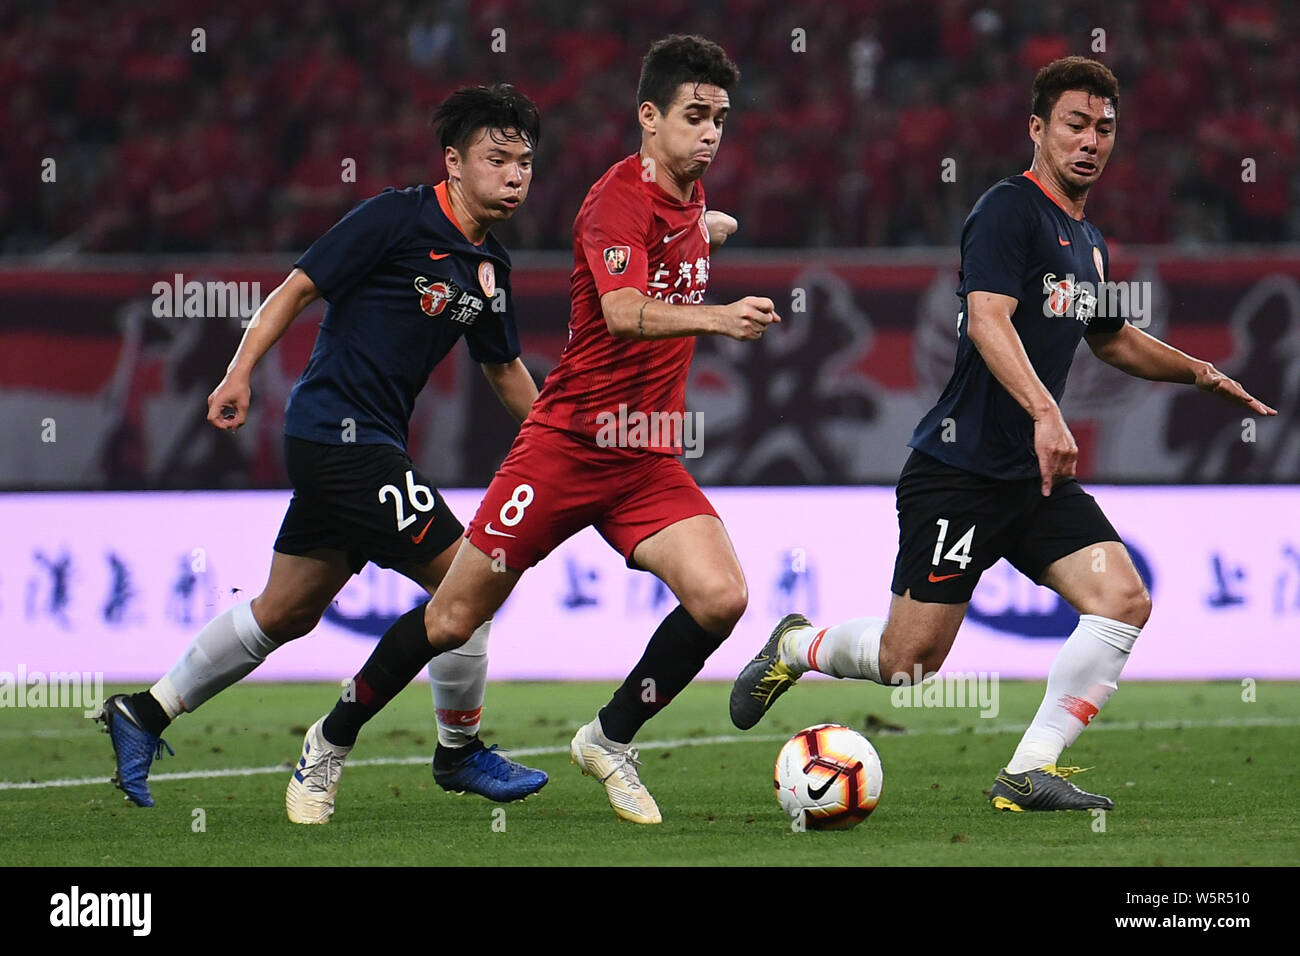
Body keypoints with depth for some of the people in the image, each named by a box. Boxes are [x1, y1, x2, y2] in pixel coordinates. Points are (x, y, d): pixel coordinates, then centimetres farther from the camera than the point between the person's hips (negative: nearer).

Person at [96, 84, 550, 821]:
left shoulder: (489, 266, 12)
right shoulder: (396, 219, -12)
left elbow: (504, 367, 25)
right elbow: (301, 286, -10)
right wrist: (242, 371, -17)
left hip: (361, 442, 9)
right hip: (340, 427, -9)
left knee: (287, 613, 13)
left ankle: (147, 713, 21)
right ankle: (460, 749, 8)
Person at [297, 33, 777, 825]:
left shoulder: (686, 193, 7)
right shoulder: (618, 200, -17)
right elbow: (624, 312, -37)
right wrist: (715, 318, -49)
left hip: (649, 460, 6)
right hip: (569, 441, -6)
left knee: (721, 596, -17)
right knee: (454, 619, 0)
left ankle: (611, 739, 3)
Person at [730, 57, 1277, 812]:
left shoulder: (1090, 244, 15)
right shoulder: (1009, 210, -12)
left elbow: (1113, 338, 35)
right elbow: (988, 321, -27)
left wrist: (1198, 372, 23)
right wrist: (1045, 414, -39)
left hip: (1038, 475, 8)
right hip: (960, 468, -8)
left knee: (1124, 599, -13)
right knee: (910, 661, -5)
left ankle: (1030, 773, -8)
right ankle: (798, 646, 27)